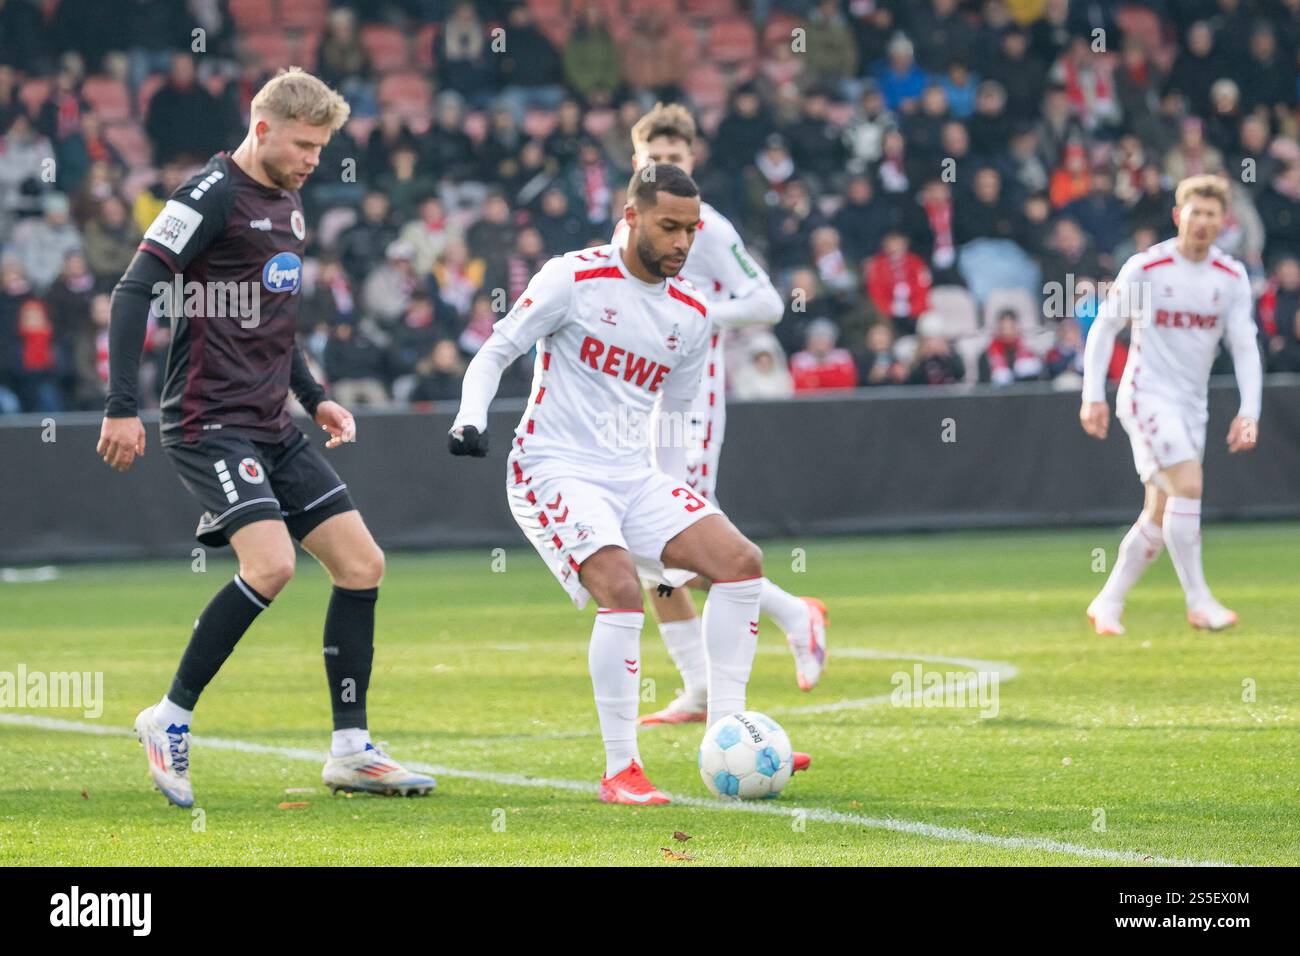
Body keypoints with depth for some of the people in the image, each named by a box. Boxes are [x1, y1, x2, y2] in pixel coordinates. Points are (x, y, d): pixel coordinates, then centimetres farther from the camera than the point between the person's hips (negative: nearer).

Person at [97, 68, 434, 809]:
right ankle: (171, 719, -8)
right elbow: (135, 292, -15)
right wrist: (123, 407, -20)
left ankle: (351, 750, 9)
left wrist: (315, 398, 20)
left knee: (363, 563, 2)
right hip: (211, 423, -9)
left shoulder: (289, 206, 16)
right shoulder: (214, 194, -10)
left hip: (273, 429, 9)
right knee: (271, 563, -24)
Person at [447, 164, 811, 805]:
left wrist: (673, 523, 22)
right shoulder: (574, 278, -7)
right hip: (554, 469, -6)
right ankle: (619, 770, -18)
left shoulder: (691, 315, 10)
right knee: (621, 589, -27)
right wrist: (470, 418, -21)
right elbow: (496, 352, -2)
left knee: (741, 561, -9)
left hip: (633, 476, 7)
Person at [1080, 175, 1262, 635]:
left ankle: (1108, 604, 17)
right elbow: (1103, 329, -3)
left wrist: (1248, 412, -10)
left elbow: (1244, 347, 1)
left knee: (1160, 515, 5)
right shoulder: (1144, 268, -9)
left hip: (1192, 404, 5)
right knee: (1188, 485, -21)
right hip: (1147, 394, -5)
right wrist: (1093, 396, -9)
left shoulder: (1232, 277, 2)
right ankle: (1198, 602, -16)